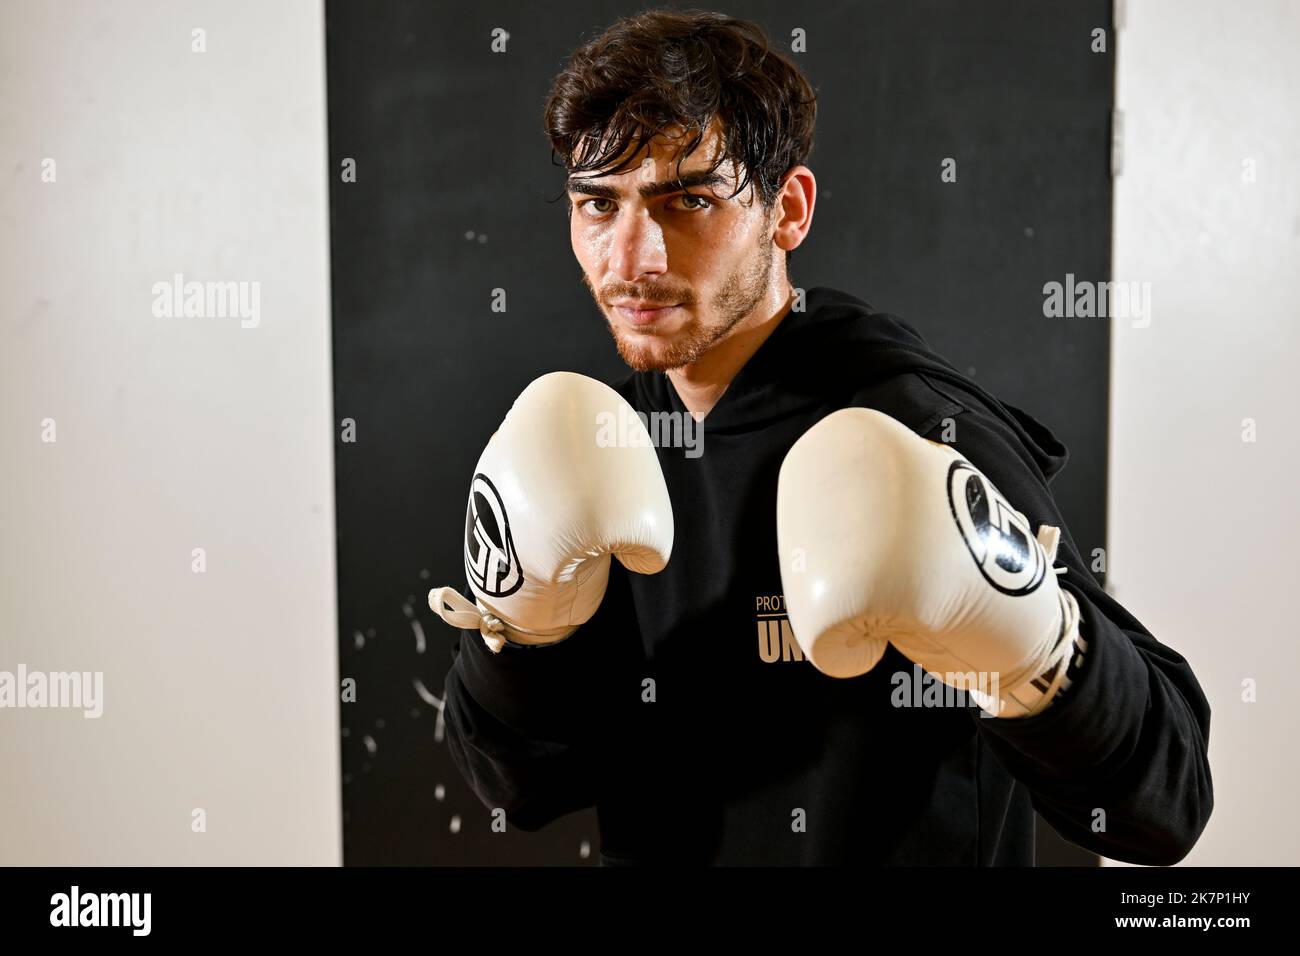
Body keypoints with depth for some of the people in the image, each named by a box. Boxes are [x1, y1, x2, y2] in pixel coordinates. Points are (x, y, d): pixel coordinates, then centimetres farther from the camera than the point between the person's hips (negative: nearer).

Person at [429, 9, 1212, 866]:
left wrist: (1032, 648, -38)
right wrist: (518, 626, -21)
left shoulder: (922, 440, -24)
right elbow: (525, 788, -4)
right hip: (652, 852, 5)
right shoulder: (605, 426, -7)